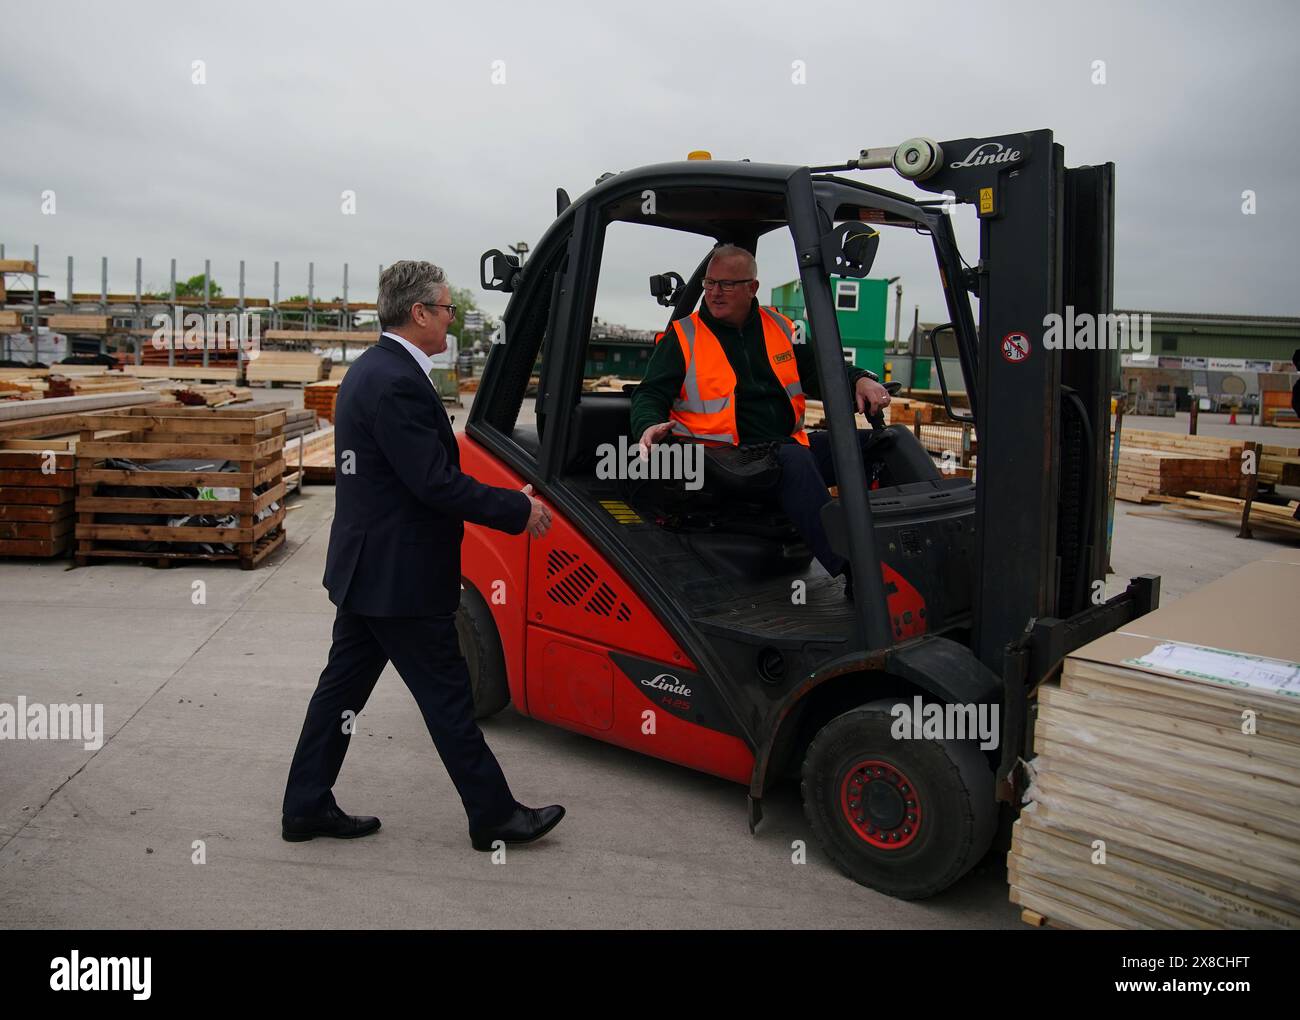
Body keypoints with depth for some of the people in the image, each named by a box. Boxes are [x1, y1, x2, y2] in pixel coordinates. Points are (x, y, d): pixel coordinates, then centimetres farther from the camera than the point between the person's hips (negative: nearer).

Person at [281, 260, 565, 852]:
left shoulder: (369, 369, 11)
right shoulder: (398, 382, -22)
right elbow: (435, 482, -24)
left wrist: (505, 499, 12)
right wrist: (519, 510, -14)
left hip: (364, 566, 10)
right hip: (399, 575, -10)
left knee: (343, 684, 16)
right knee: (447, 695, 2)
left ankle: (306, 808, 28)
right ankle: (494, 817, 17)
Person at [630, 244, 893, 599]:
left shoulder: (780, 328, 17)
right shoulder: (681, 338, 5)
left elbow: (821, 371, 21)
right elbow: (650, 396, 0)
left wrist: (860, 381, 0)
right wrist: (649, 426, -23)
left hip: (789, 446, 6)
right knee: (795, 459, -37)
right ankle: (852, 571, -43)